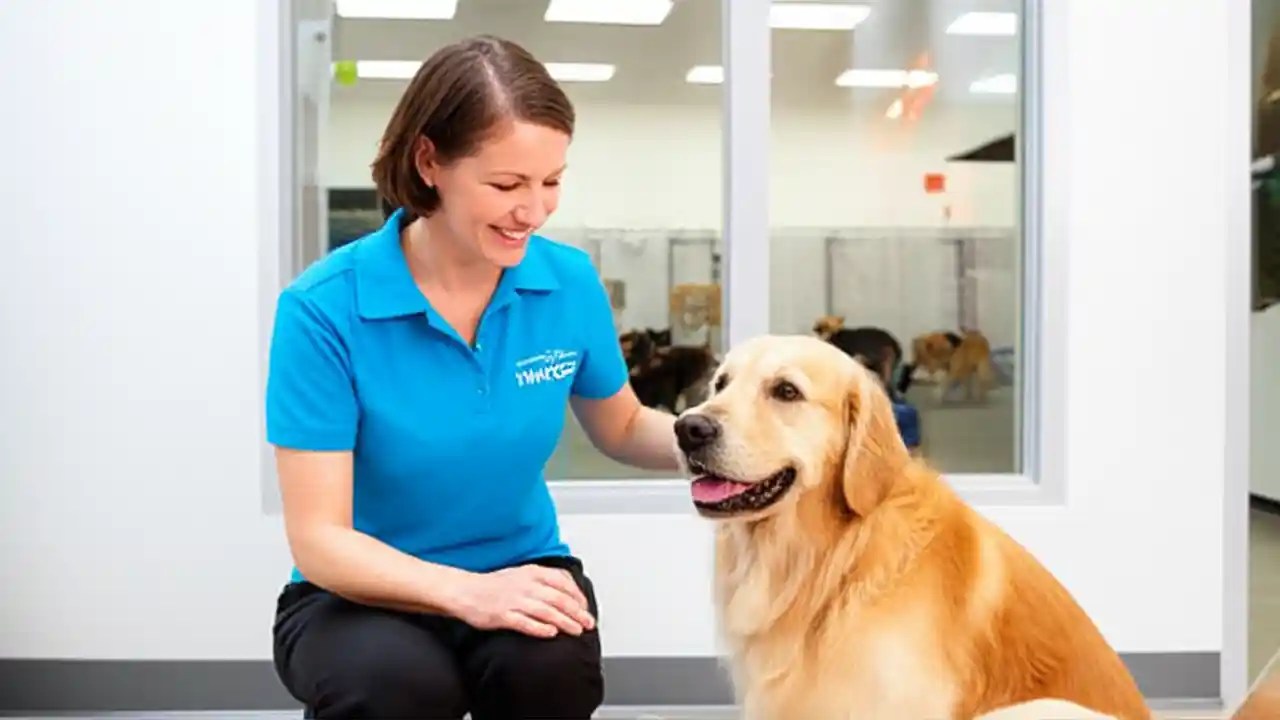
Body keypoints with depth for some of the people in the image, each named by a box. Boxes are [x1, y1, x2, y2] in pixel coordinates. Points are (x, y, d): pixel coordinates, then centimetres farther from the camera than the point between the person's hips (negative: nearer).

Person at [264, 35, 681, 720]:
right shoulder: (324, 308, -18)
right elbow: (318, 539, -18)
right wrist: (466, 590, -34)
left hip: (522, 572, 3)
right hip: (364, 592, -2)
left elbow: (621, 429, 11)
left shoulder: (571, 282, -7)